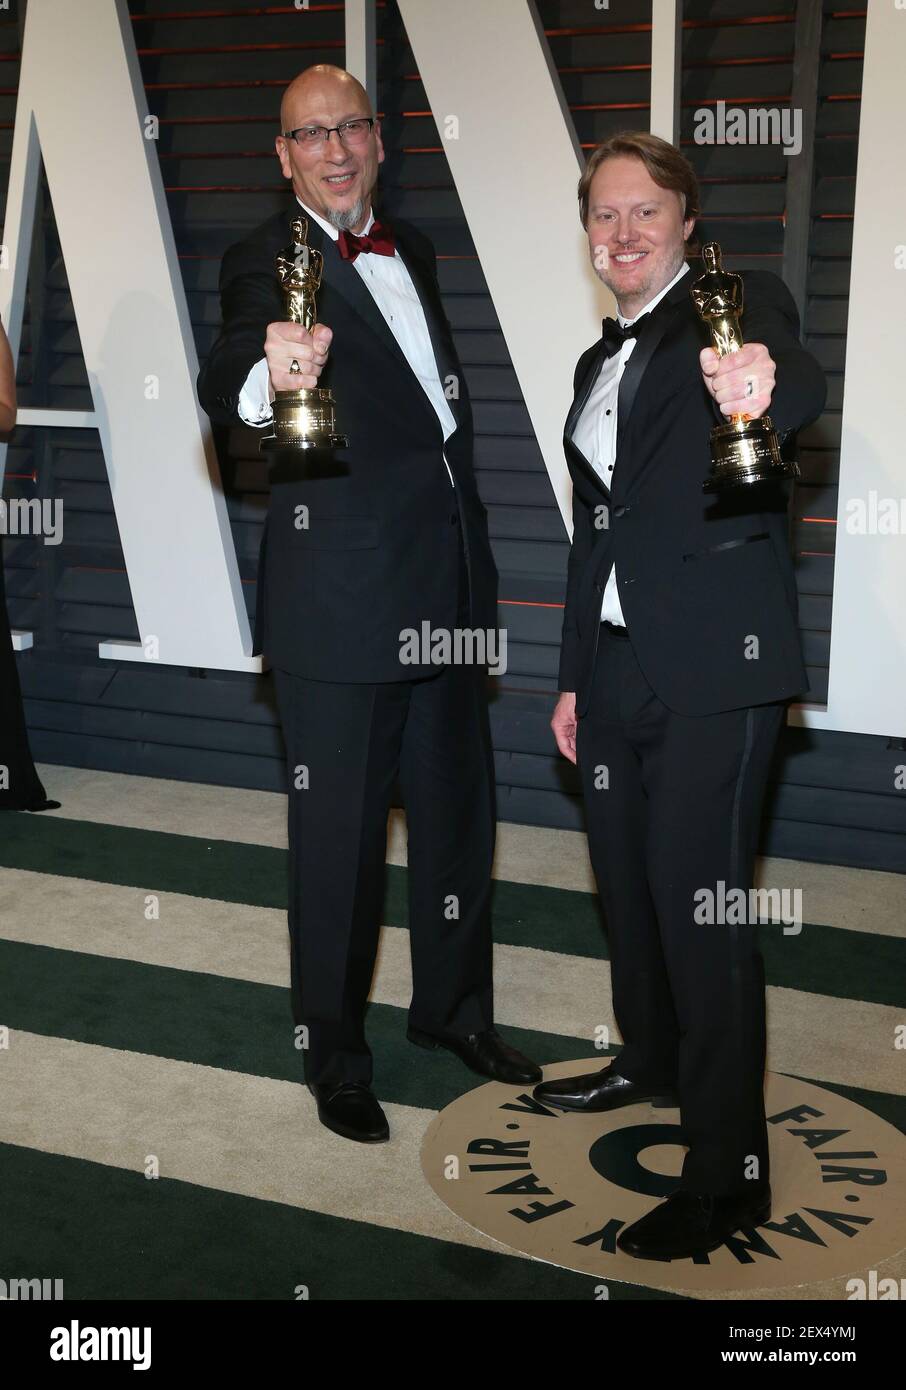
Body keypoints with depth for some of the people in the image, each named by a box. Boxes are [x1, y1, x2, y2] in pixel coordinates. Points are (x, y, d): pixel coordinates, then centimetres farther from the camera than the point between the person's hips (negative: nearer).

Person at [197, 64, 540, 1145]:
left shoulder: (411, 249, 13)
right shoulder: (268, 263, -9)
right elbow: (224, 382, -30)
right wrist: (269, 376, -53)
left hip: (447, 586, 7)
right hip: (340, 601, -7)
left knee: (457, 807, 17)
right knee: (339, 835, 2)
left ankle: (453, 1006, 37)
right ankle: (335, 1058, 20)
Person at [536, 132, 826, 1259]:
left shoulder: (743, 306, -2)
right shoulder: (599, 363, 18)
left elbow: (802, 385, -26)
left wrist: (760, 394, -51)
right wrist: (573, 676, 19)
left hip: (715, 661, -7)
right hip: (617, 662, 7)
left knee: (700, 899, -7)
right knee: (627, 879, 17)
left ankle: (728, 1171, 4)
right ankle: (651, 1059, 41)